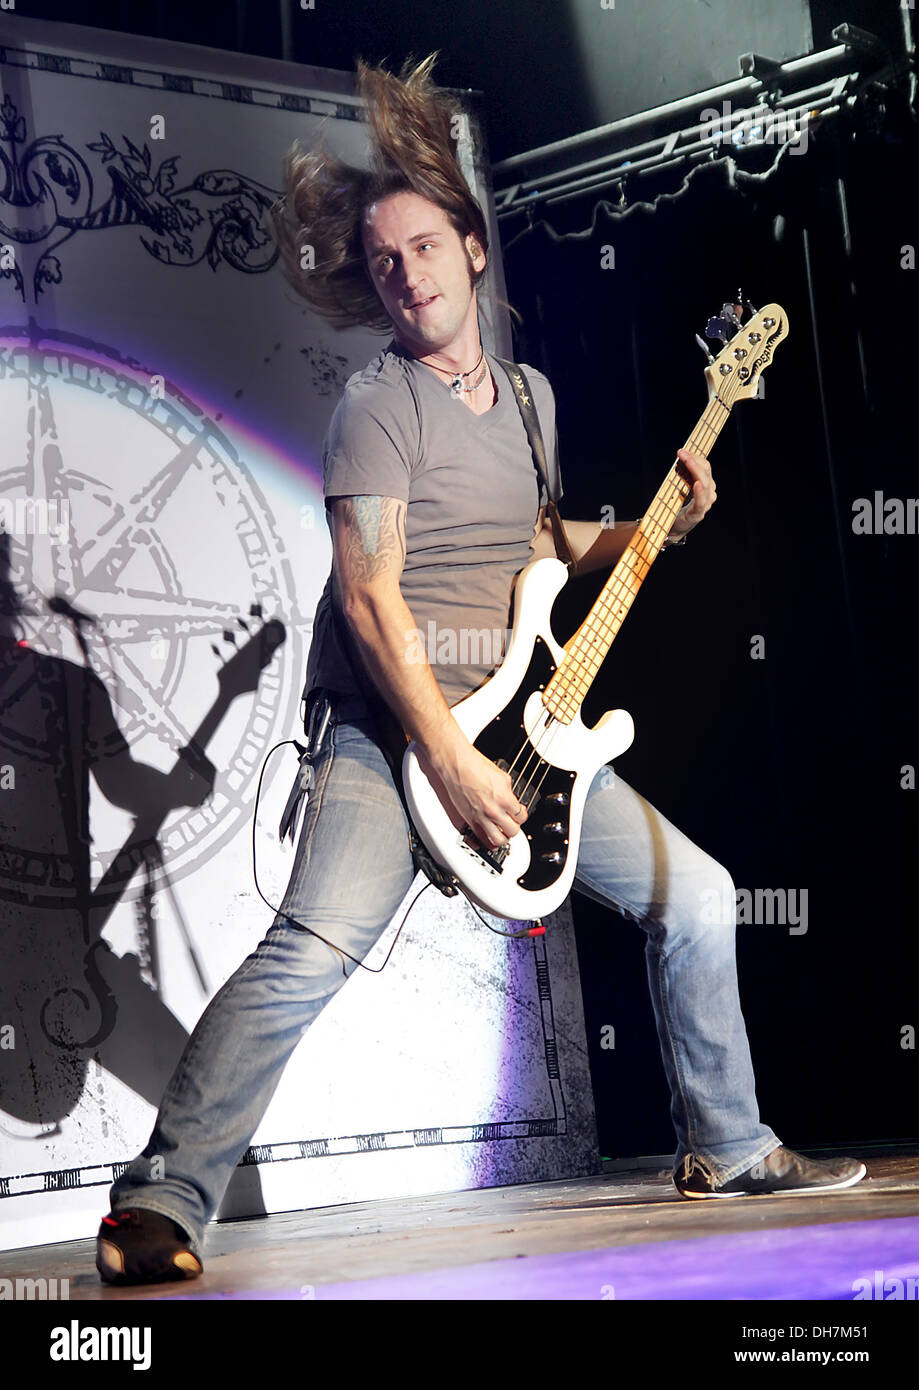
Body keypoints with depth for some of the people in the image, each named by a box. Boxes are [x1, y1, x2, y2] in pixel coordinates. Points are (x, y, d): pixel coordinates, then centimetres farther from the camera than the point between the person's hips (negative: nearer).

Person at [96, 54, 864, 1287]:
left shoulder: (528, 392, 14)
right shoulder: (380, 404, -9)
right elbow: (370, 600, -17)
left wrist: (662, 524, 12)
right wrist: (451, 762, -22)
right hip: (392, 734, -7)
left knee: (694, 893, 9)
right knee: (313, 952, -26)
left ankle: (725, 1150, 25)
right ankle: (163, 1204, -17)